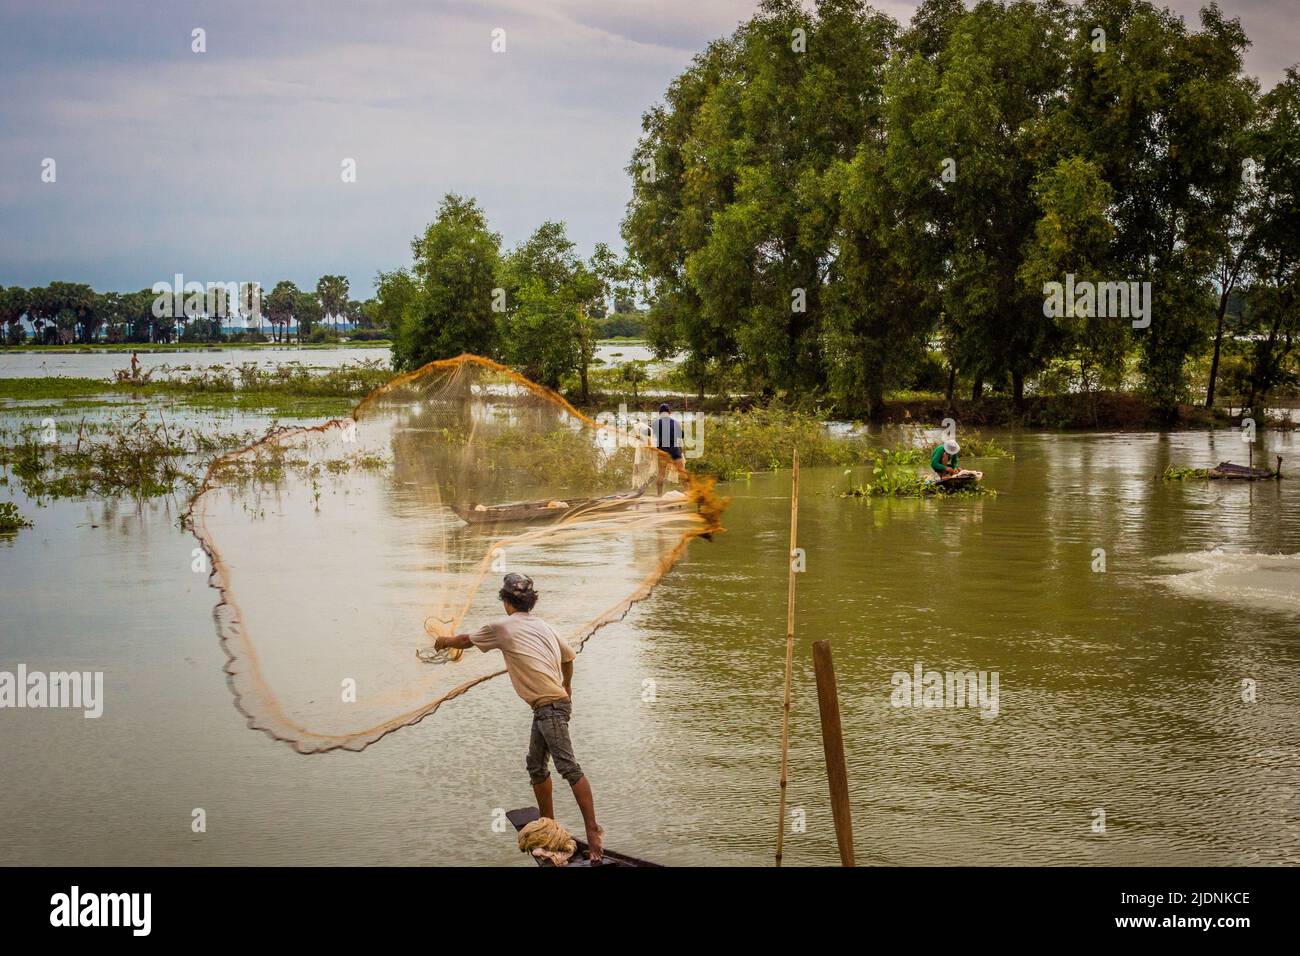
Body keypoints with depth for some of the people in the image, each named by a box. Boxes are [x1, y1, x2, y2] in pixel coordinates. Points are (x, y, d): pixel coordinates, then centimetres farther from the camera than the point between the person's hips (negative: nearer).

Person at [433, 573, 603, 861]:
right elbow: (568, 656, 29)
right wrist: (566, 686, 47)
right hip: (555, 703, 9)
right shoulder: (543, 626, 16)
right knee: (536, 765, 18)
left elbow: (466, 640, 13)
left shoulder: (503, 627, -3)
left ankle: (592, 830, -22)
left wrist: (446, 640, 35)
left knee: (568, 766, -15)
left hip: (550, 706, -9)